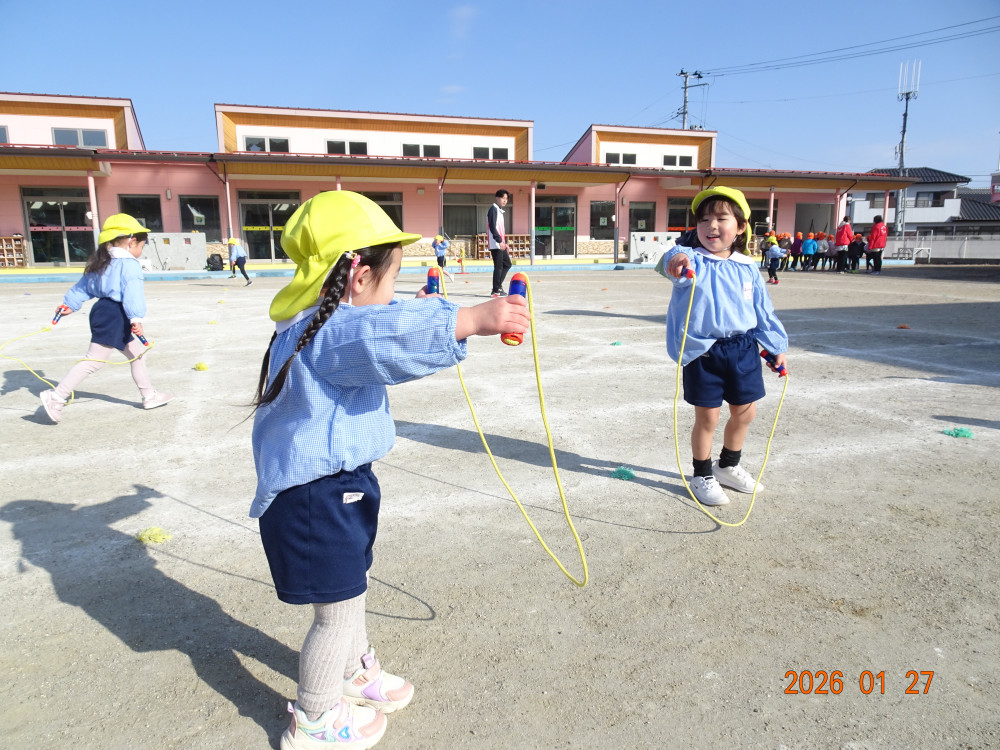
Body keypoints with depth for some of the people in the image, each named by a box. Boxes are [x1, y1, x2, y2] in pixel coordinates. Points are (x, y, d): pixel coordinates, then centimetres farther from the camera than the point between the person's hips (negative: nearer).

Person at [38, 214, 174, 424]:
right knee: (94, 361, -7)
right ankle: (56, 397, -4)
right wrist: (136, 318, -29)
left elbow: (83, 286, 18)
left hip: (103, 312, 11)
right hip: (113, 315, -11)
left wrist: (69, 304, 21)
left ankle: (149, 396, 28)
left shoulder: (102, 263, 17)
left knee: (138, 353, 19)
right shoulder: (129, 264, -13)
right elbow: (132, 292, -23)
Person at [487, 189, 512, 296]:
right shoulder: (493, 209, -9)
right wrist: (500, 241, -23)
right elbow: (492, 227, -19)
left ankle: (498, 286, 15)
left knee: (507, 264, 13)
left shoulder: (499, 211, 20)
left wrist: (505, 242, 19)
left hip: (501, 244, 10)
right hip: (496, 244, -10)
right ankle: (496, 290, -2)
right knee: (498, 266, -7)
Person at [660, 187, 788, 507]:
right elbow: (680, 268, -35)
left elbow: (763, 311, 15)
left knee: (745, 412, 15)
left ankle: (728, 466, 38)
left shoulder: (747, 268, 6)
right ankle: (702, 476, 23)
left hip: (743, 348, 5)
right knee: (707, 417, 3)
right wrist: (677, 259, -59)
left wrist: (777, 347, 17)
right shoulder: (693, 262, -9)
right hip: (704, 351, -5)